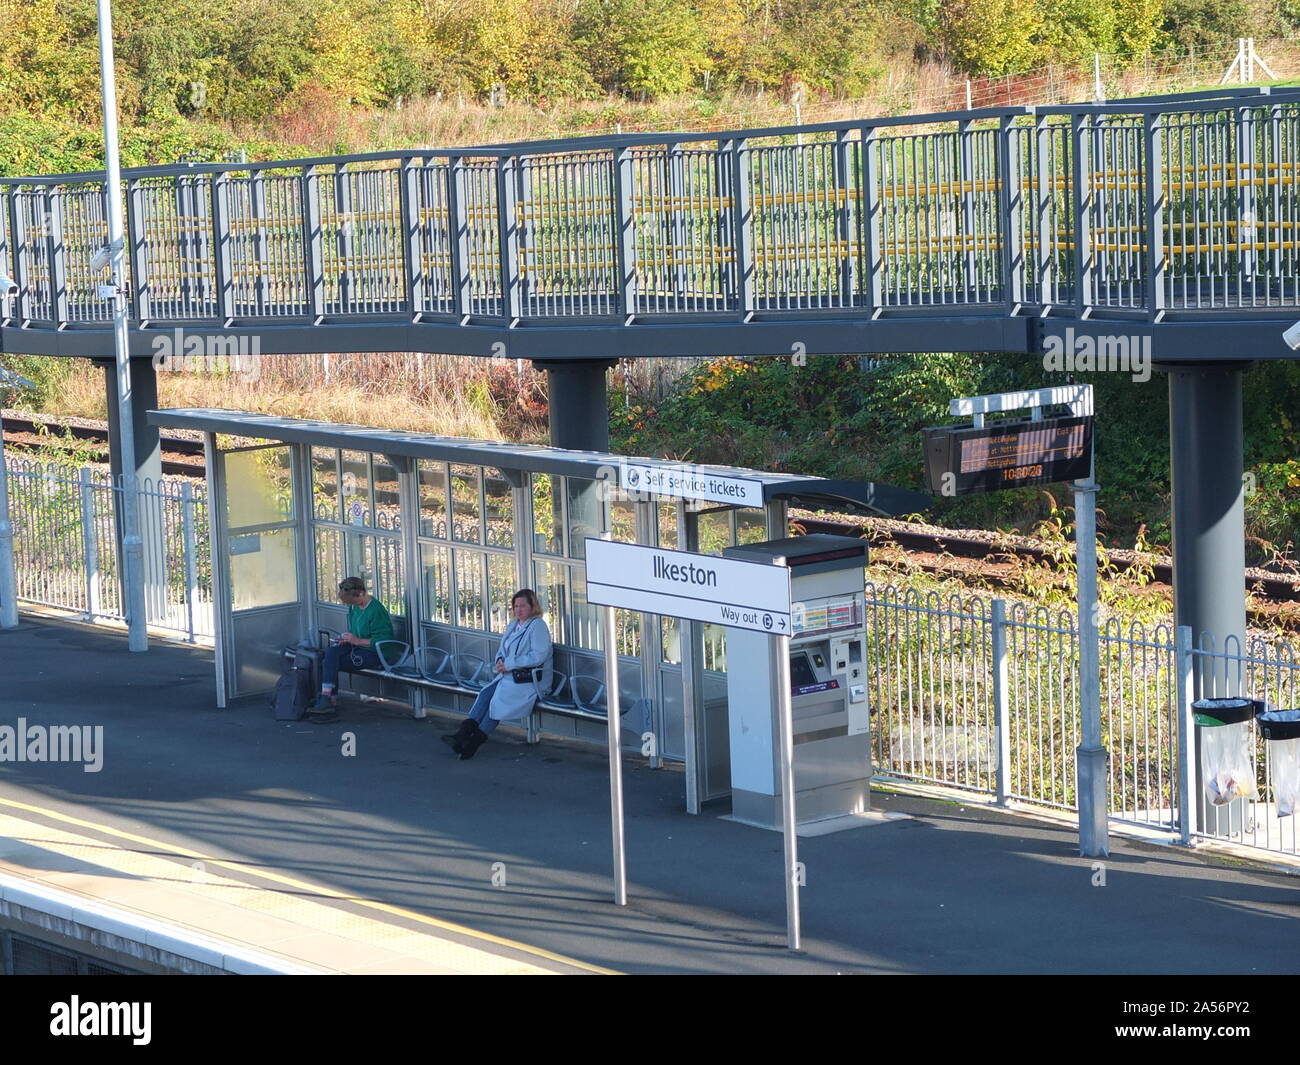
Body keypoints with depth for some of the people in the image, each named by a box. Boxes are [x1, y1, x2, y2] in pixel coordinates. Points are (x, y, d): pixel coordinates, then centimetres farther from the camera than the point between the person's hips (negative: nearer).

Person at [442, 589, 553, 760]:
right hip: (509, 676, 7)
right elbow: (502, 650, 25)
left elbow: (538, 656, -17)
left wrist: (509, 664, -17)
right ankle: (464, 732, -29)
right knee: (485, 693, -18)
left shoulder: (538, 626, -8)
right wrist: (500, 661, -1)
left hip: (531, 680, -7)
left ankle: (476, 740, -23)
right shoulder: (513, 626, 19)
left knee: (499, 698, -25)